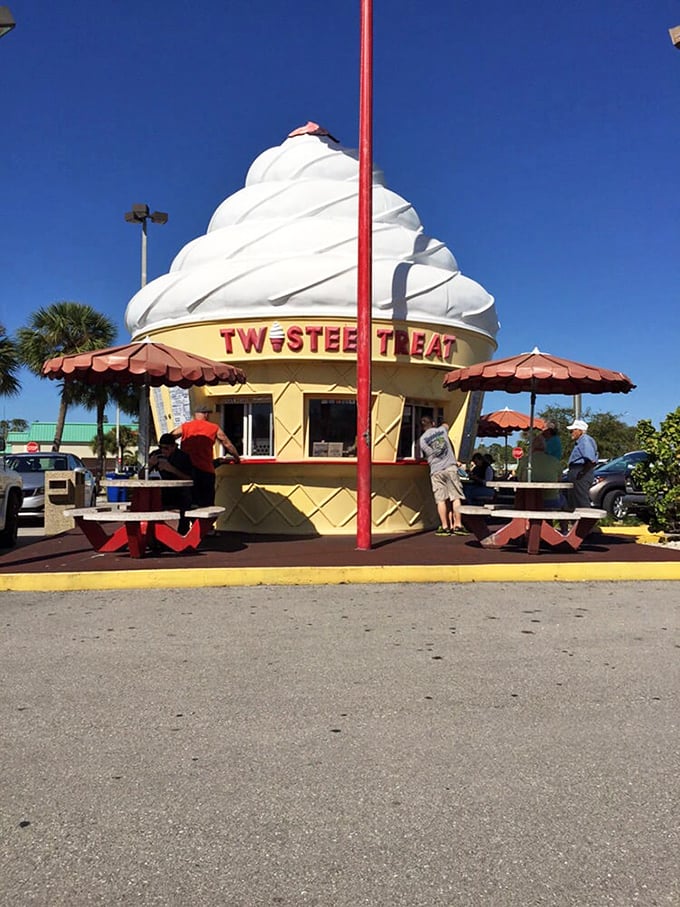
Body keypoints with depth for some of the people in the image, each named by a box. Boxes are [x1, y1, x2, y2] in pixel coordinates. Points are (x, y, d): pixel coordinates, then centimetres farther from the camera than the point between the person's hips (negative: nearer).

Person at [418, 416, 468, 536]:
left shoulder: (422, 439, 6)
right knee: (455, 497, 2)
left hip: (436, 471, 0)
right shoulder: (442, 430, 11)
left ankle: (445, 527, 1)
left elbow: (426, 456, 12)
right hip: (450, 467, 0)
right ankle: (457, 525, 0)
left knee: (441, 500, 2)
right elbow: (445, 424, 36)